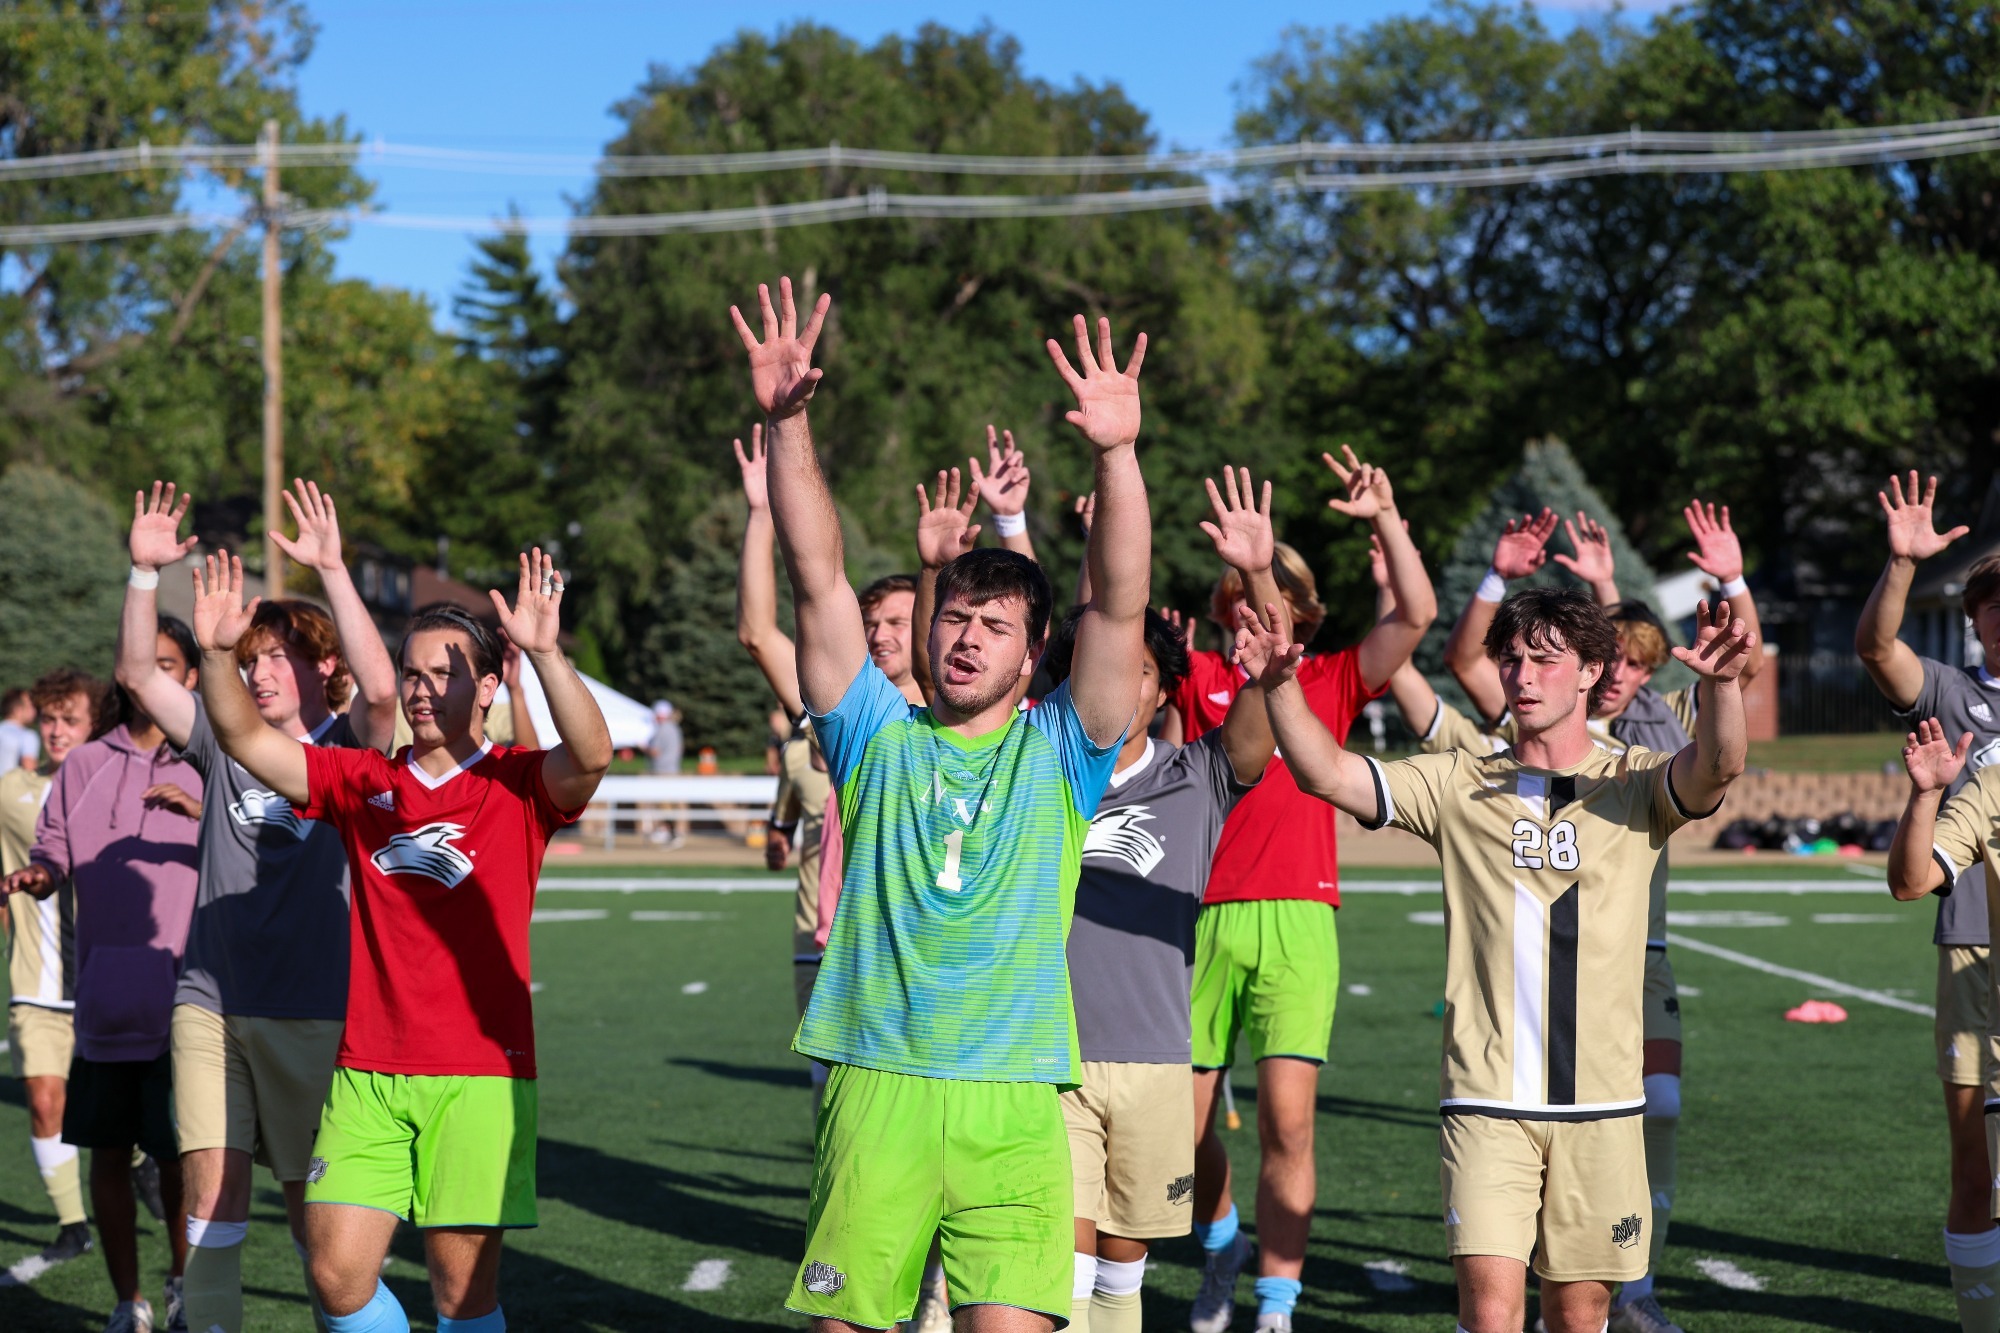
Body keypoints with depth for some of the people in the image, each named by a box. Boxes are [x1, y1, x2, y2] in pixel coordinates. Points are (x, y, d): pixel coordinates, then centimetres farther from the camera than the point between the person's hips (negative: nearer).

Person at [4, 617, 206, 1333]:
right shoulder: (85, 766, 12)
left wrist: (202, 811, -27)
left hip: (186, 999, -3)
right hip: (106, 998, 3)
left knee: (181, 1155, 0)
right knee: (109, 1154, 7)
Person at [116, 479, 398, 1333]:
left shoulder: (349, 750, -1)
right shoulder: (225, 740, 10)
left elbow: (379, 686, -21)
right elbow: (138, 673, 3)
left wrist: (331, 569, -24)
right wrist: (146, 573, -9)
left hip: (312, 1012, -3)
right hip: (208, 1003, 3)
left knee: (314, 1203, 2)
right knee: (210, 1189, 0)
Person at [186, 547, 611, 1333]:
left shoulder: (519, 786, 0)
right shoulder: (365, 783, 10)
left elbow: (590, 755, -21)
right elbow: (247, 739, 5)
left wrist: (545, 653, -34)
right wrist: (217, 652, -12)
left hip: (478, 1075, -3)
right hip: (367, 1071, 3)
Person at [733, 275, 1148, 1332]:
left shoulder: (1058, 752, 9)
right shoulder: (880, 738, 12)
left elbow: (1120, 606, -4)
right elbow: (819, 580, 2)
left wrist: (1116, 454, -18)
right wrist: (786, 424, -9)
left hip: (1014, 1098, -1)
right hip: (876, 1085, 1)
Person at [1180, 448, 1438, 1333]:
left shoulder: (1331, 684, 10)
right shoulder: (1198, 680, 11)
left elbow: (1418, 615, 0)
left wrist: (1387, 519, -7)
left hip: (1298, 919, -1)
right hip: (1200, 919, 1)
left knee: (1287, 1119, -12)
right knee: (1184, 1122, 6)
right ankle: (1220, 1245, 36)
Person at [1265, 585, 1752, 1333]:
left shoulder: (1634, 788, 4)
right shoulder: (1459, 786, 6)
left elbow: (1715, 768, -17)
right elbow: (1327, 774, -3)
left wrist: (1721, 682, -38)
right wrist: (1277, 683, -20)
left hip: (1601, 1102, 1)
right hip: (1486, 1100, -1)